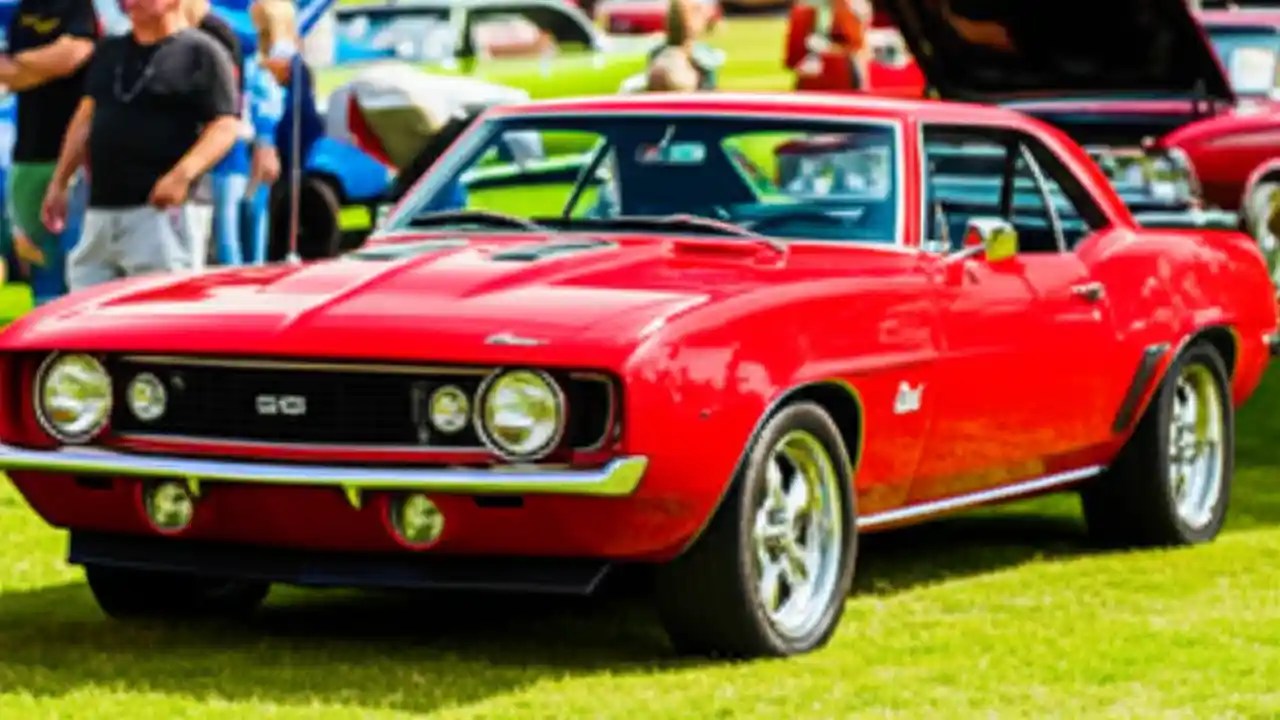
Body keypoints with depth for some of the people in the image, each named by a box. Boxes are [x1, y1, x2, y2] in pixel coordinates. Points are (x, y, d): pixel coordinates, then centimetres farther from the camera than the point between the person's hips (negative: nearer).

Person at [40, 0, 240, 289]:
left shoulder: (201, 53, -5)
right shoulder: (109, 51, 17)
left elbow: (225, 126, -10)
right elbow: (86, 117, 23)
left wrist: (182, 175, -24)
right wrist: (59, 182, 18)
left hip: (160, 211, -7)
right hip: (98, 212, 7)